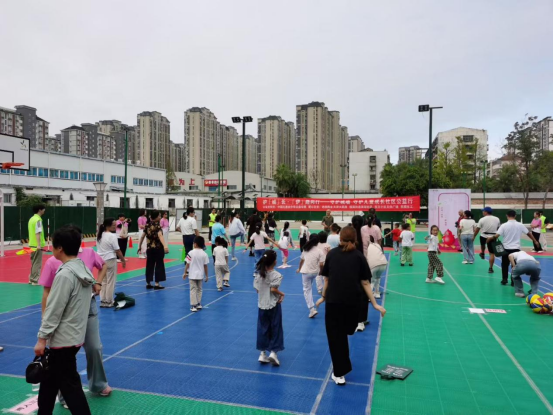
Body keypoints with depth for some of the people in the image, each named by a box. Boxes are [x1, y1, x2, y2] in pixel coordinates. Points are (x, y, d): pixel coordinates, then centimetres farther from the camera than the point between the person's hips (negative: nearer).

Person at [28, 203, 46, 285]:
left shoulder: (31, 219, 13)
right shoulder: (38, 219, -15)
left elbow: (32, 232, 17)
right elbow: (37, 233, -22)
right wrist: (38, 245, -26)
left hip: (32, 244, 9)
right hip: (37, 245, -9)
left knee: (33, 262, 18)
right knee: (37, 263, -3)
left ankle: (31, 279, 25)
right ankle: (34, 280, -1)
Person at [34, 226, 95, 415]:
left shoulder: (65, 275, -22)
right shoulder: (83, 268, 4)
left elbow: (54, 310, -19)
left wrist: (42, 338, -12)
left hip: (64, 338, -9)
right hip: (75, 334, 9)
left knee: (69, 384, 2)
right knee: (50, 379, 23)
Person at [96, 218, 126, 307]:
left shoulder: (99, 235, 8)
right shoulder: (112, 236, -15)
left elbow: (99, 248, 13)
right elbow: (117, 250, -13)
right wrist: (123, 260, -3)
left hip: (101, 260, 8)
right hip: (110, 260, -8)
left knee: (103, 281, 15)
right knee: (110, 282, 4)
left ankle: (103, 301, 20)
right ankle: (109, 302, 11)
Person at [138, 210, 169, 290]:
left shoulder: (147, 225, 5)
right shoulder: (157, 226, -15)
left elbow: (142, 236, 10)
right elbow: (160, 236, -31)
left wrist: (140, 246, 21)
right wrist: (165, 246, -45)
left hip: (150, 248, 6)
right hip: (158, 248, -6)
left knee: (149, 265, 13)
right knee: (159, 265, 3)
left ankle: (148, 283, 18)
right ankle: (157, 284, 3)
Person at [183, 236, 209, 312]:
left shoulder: (191, 253, -12)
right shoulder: (204, 254, -6)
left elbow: (187, 264, -8)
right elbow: (205, 266, -2)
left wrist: (185, 273, 4)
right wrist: (206, 275, 8)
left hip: (192, 274, -2)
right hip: (200, 275, 3)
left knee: (193, 290, 3)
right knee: (199, 289, 18)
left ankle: (193, 306, -2)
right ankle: (198, 304, 25)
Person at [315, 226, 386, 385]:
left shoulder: (332, 254, 3)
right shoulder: (359, 256, 1)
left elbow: (327, 279, 5)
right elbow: (365, 283, -1)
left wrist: (323, 297, 19)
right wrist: (375, 304, 4)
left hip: (333, 301, -1)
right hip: (353, 301, 1)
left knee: (335, 336, 11)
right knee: (343, 333, 22)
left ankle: (339, 374, 18)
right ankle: (341, 370, 35)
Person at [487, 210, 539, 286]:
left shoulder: (504, 225, -9)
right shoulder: (520, 225, -2)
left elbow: (496, 236, -16)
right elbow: (529, 233, 9)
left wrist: (490, 239, 3)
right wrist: (535, 241, 22)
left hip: (506, 248, -1)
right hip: (516, 249, 1)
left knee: (505, 265, 13)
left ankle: (504, 280, 18)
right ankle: (514, 281, 10)